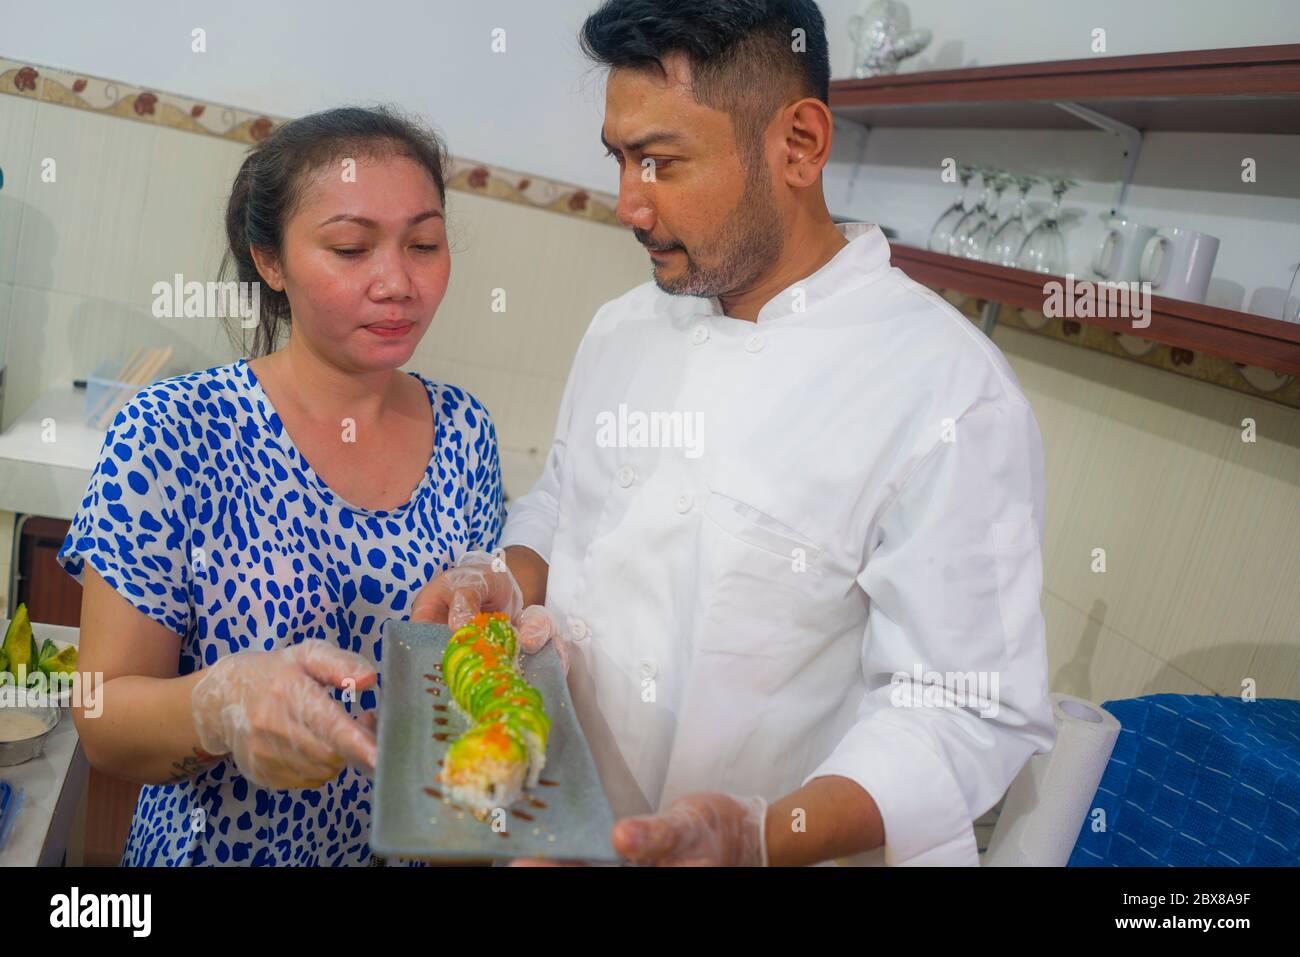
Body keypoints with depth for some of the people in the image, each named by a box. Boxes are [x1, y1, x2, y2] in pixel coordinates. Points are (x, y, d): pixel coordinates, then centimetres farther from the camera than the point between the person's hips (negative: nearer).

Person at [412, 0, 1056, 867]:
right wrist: (512, 584, -9)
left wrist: (764, 837, -34)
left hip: (786, 850, -5)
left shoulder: (951, 399, -22)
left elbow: (970, 712, -21)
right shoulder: (625, 326, -2)